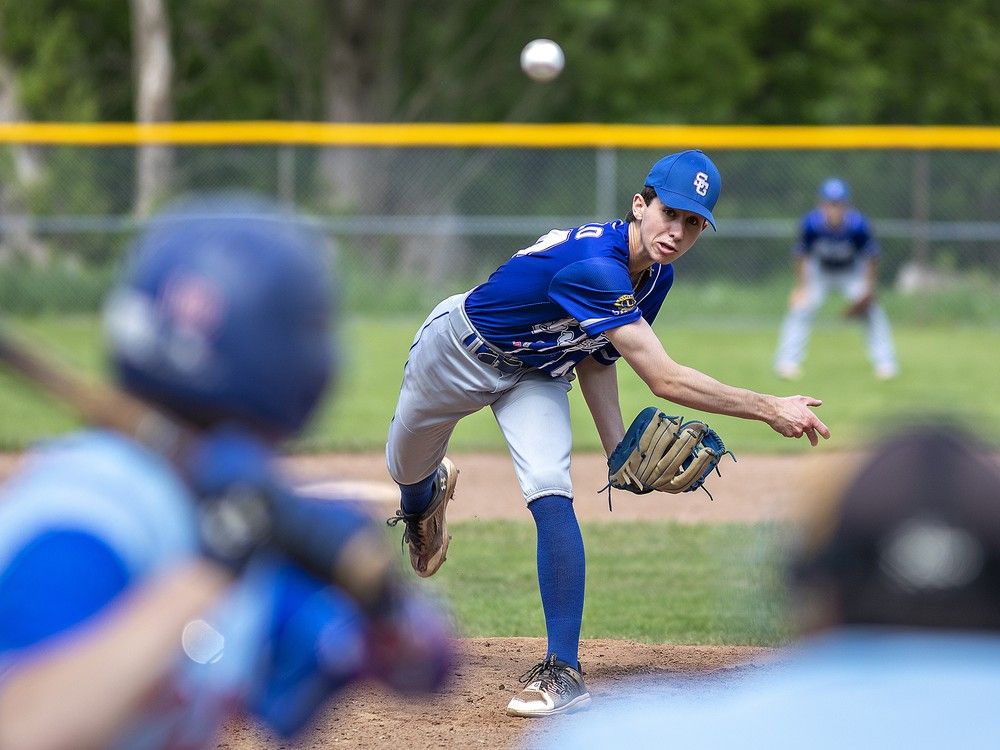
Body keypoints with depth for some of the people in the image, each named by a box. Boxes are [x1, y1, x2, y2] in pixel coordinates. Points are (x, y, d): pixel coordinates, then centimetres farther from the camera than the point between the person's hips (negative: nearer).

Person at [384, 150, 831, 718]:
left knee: (551, 495, -19)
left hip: (536, 375, 5)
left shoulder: (657, 276, -15)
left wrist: (620, 450, -10)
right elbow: (664, 379, -45)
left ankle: (565, 672, -22)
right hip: (460, 348, -5)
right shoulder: (596, 265, -42)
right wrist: (769, 409, -44)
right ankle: (427, 498, 61)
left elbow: (596, 354, -1)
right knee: (406, 468, 20)